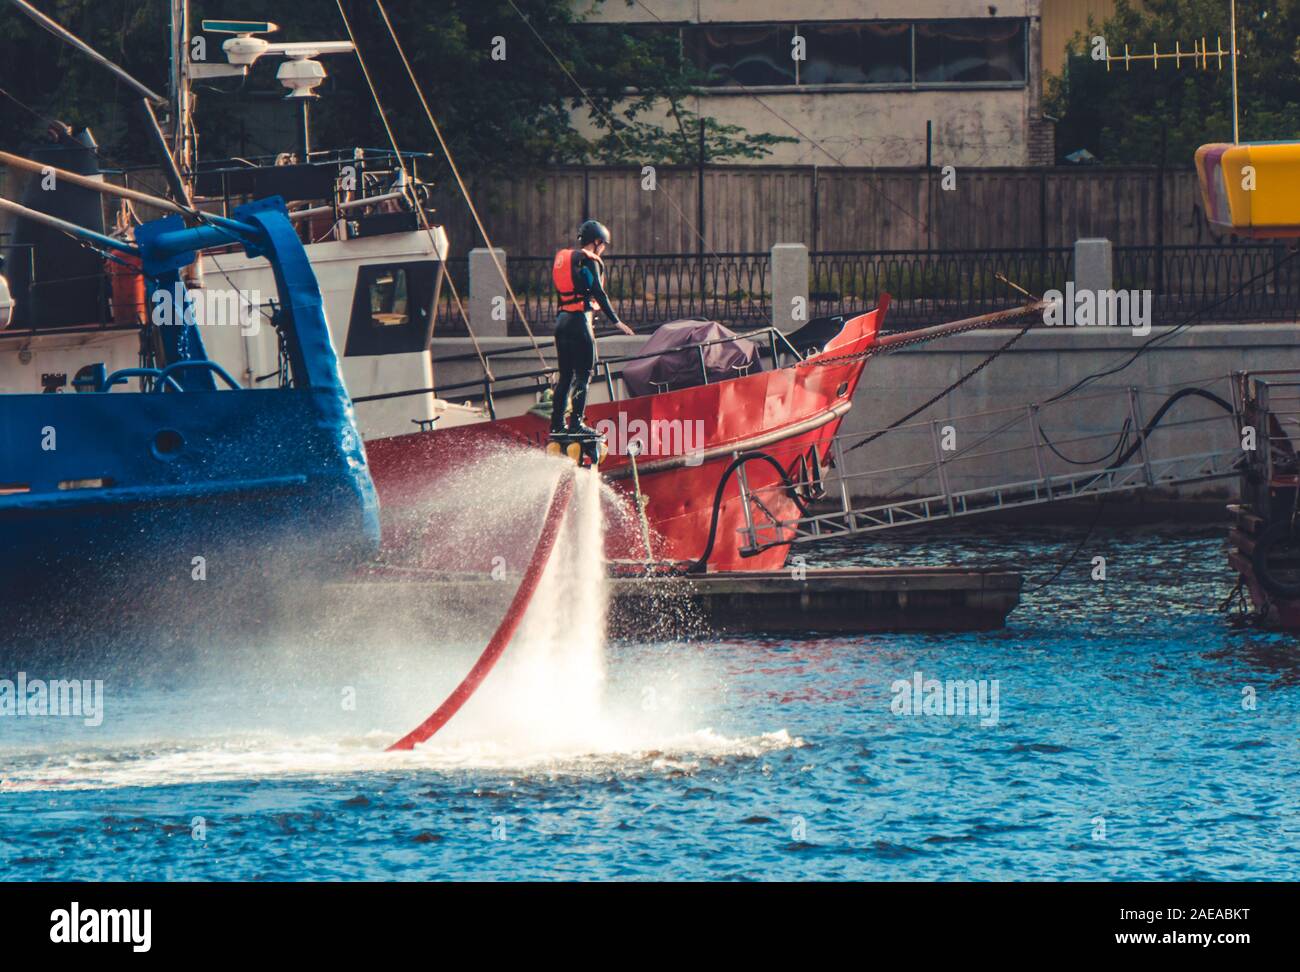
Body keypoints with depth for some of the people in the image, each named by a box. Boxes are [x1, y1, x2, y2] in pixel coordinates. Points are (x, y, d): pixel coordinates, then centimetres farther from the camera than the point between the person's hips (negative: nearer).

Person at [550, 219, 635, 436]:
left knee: (566, 375, 12)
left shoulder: (563, 258, 16)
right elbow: (598, 293, -16)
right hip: (580, 320, -8)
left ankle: (557, 422, 11)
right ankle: (576, 422, -11)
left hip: (562, 319, 8)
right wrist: (616, 321, -16)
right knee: (583, 373, -6)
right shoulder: (589, 260, -8)